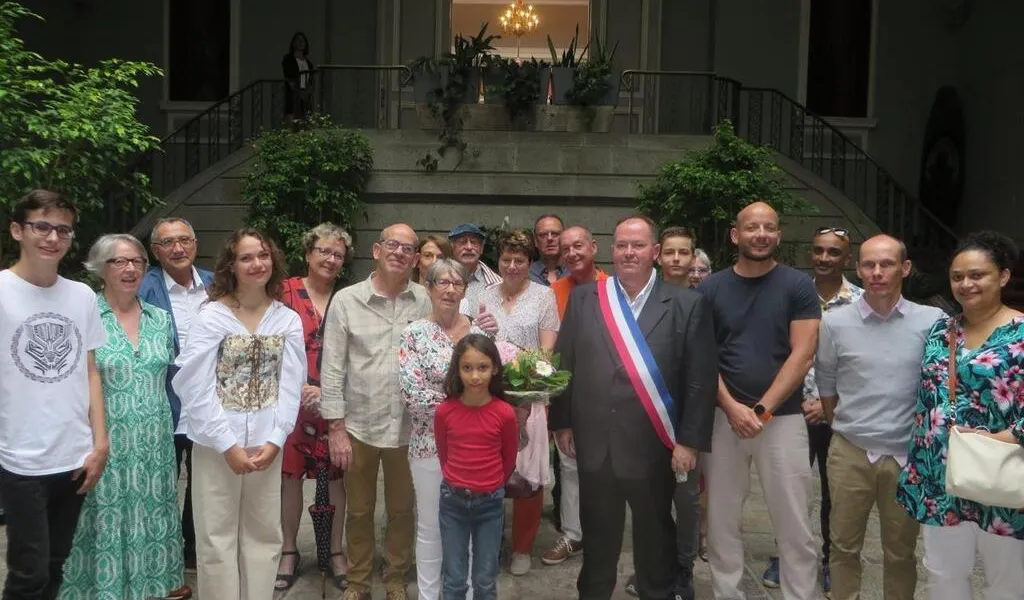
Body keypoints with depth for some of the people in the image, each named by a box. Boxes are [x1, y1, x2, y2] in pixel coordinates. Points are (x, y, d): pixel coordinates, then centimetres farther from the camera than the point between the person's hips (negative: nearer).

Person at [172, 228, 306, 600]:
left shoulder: (288, 320, 3)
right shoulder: (211, 316, -5)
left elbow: (290, 386, 2)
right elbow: (197, 388, -9)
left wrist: (274, 439, -8)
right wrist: (228, 445, -12)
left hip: (267, 444, 2)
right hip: (217, 443, -2)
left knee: (263, 535, 11)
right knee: (217, 537, 6)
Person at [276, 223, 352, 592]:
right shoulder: (287, 291, -2)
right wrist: (298, 386, -14)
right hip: (292, 400, -1)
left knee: (335, 475, 8)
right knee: (290, 473, 8)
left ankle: (336, 551, 24)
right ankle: (289, 551, 25)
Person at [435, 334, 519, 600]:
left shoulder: (505, 413, -13)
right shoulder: (445, 411, -10)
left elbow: (508, 461, 3)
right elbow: (443, 455, 6)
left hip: (490, 503, 0)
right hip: (452, 500, 1)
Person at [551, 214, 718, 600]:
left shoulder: (687, 304, -4)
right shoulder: (583, 299, 3)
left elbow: (700, 380, -6)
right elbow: (564, 365, 6)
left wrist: (690, 440, -8)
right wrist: (562, 423, 5)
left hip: (654, 448, -2)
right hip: (594, 445, 2)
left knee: (655, 538, 16)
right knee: (597, 538, 19)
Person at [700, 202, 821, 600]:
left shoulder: (798, 286, 0)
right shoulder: (710, 288, 4)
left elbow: (802, 355, -6)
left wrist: (762, 409, -12)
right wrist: (732, 407, -10)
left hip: (783, 418, -1)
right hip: (723, 416, 2)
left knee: (793, 524, 3)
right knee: (721, 520, 9)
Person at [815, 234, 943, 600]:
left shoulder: (933, 322, -6)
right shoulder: (834, 322, -4)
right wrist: (847, 429, 10)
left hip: (908, 454, 0)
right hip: (849, 452, 1)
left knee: (901, 552, 15)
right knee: (844, 546, 13)